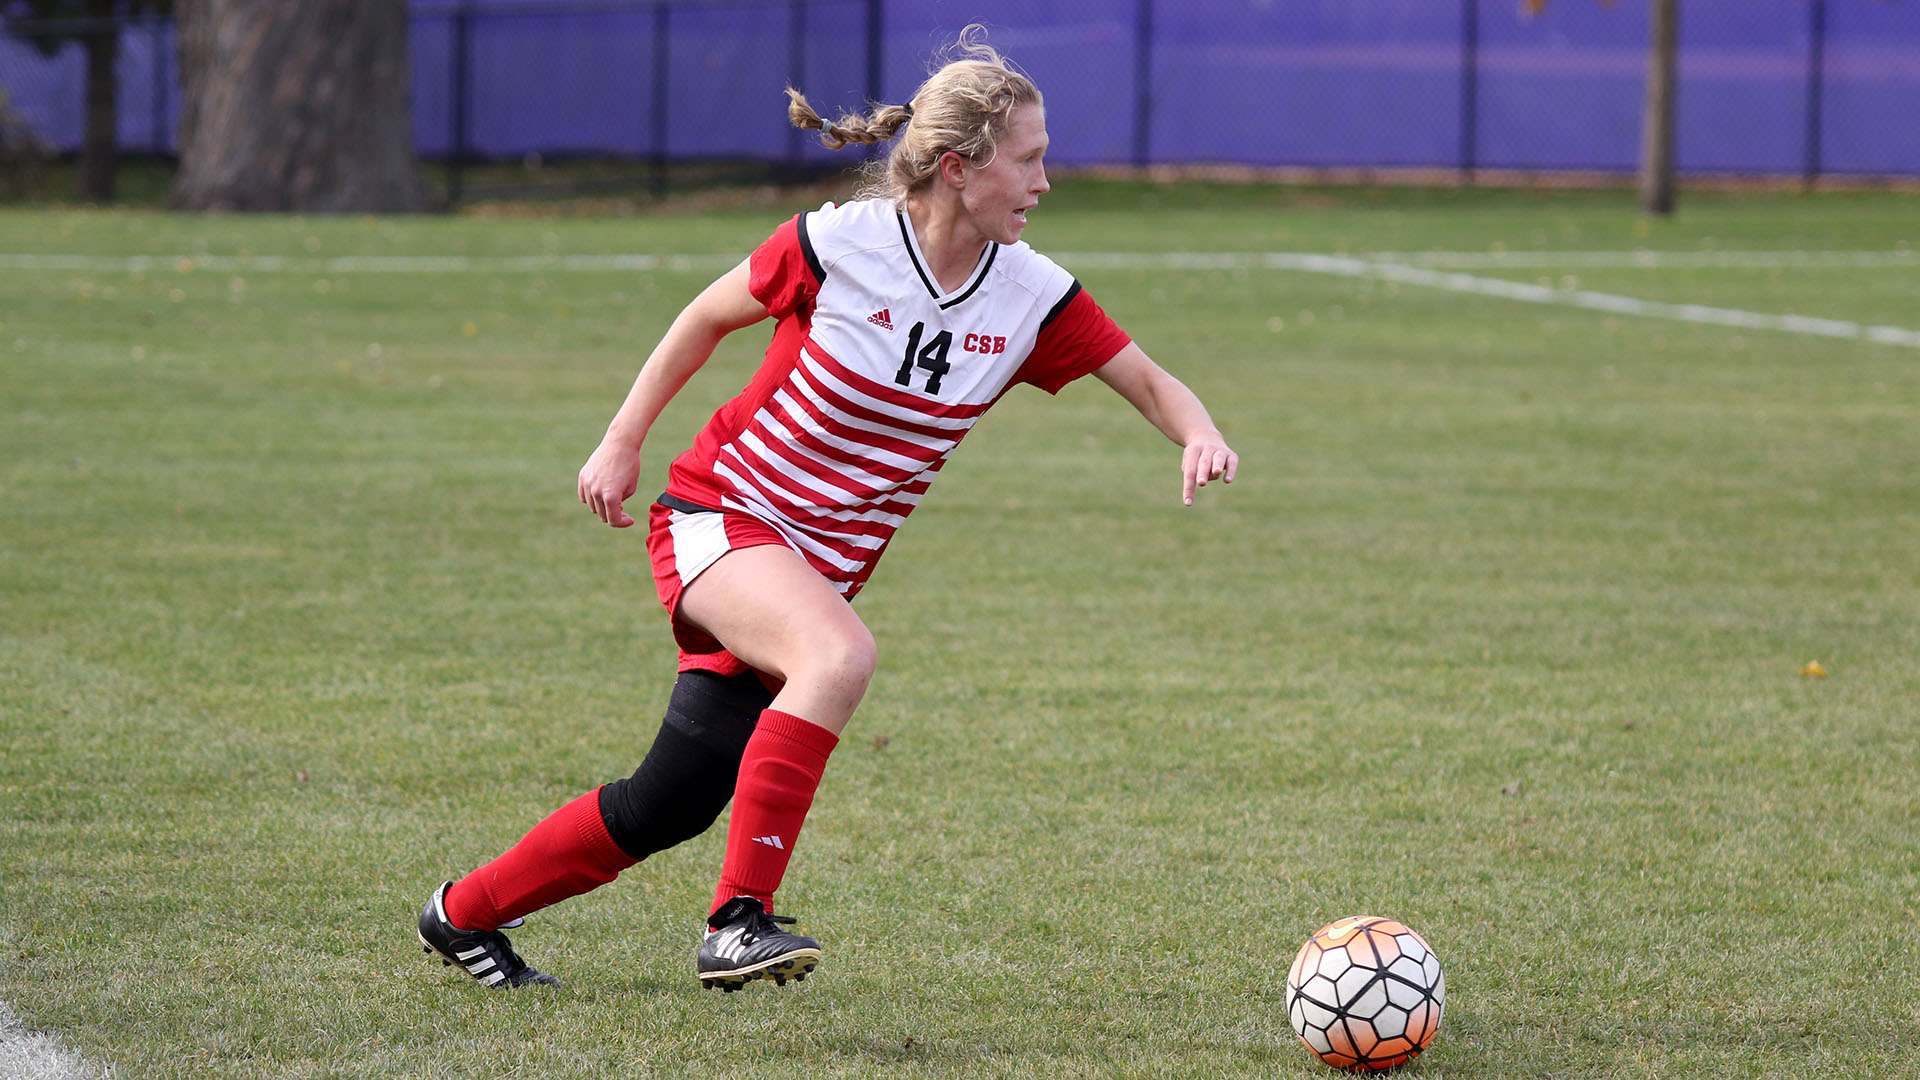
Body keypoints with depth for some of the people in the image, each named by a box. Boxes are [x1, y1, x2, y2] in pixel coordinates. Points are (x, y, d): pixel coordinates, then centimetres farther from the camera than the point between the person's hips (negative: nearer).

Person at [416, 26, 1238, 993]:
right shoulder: (838, 244, -16)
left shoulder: (1033, 297, -6)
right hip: (717, 517, -5)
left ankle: (464, 915, 27)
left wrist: (1199, 435, -21)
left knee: (671, 805, 5)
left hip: (823, 568, 5)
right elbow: (709, 317, 0)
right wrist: (622, 442, 4)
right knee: (840, 654, -35)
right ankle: (739, 922, -32)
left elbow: (1148, 383, 1)